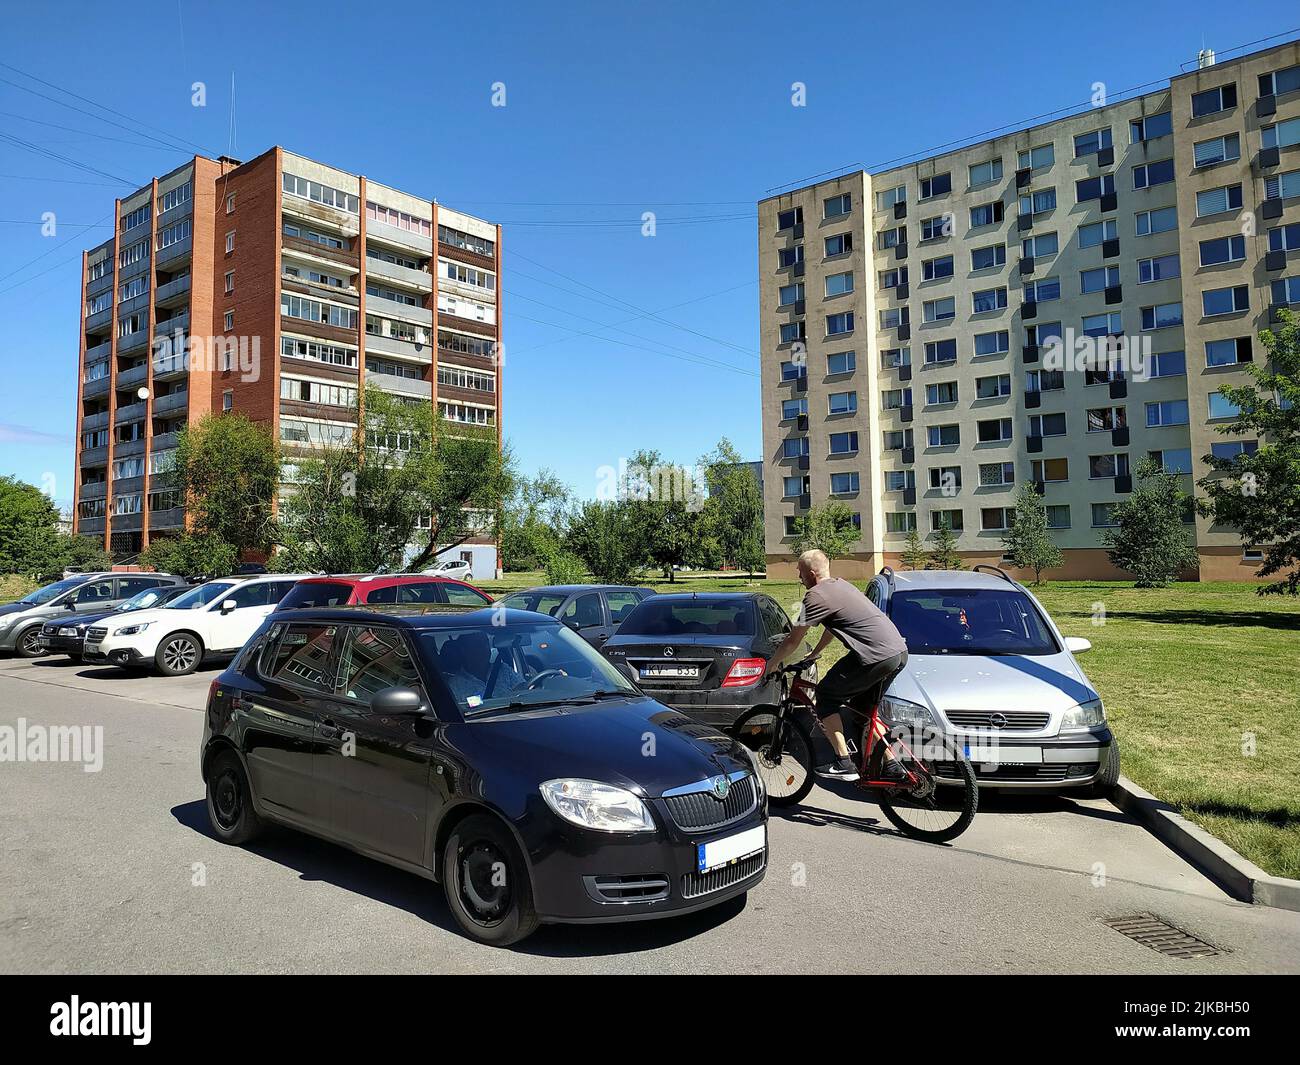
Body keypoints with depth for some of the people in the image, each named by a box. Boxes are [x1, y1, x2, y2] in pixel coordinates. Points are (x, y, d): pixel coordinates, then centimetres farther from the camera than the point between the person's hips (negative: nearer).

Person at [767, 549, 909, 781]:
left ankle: (843, 765, 1)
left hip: (876, 656, -9)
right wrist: (813, 655, 41)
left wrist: (773, 664, 14)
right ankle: (891, 765, 22)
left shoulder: (816, 596, -6)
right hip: (900, 651, 9)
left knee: (826, 695, 5)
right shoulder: (840, 584, 22)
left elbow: (793, 641, -1)